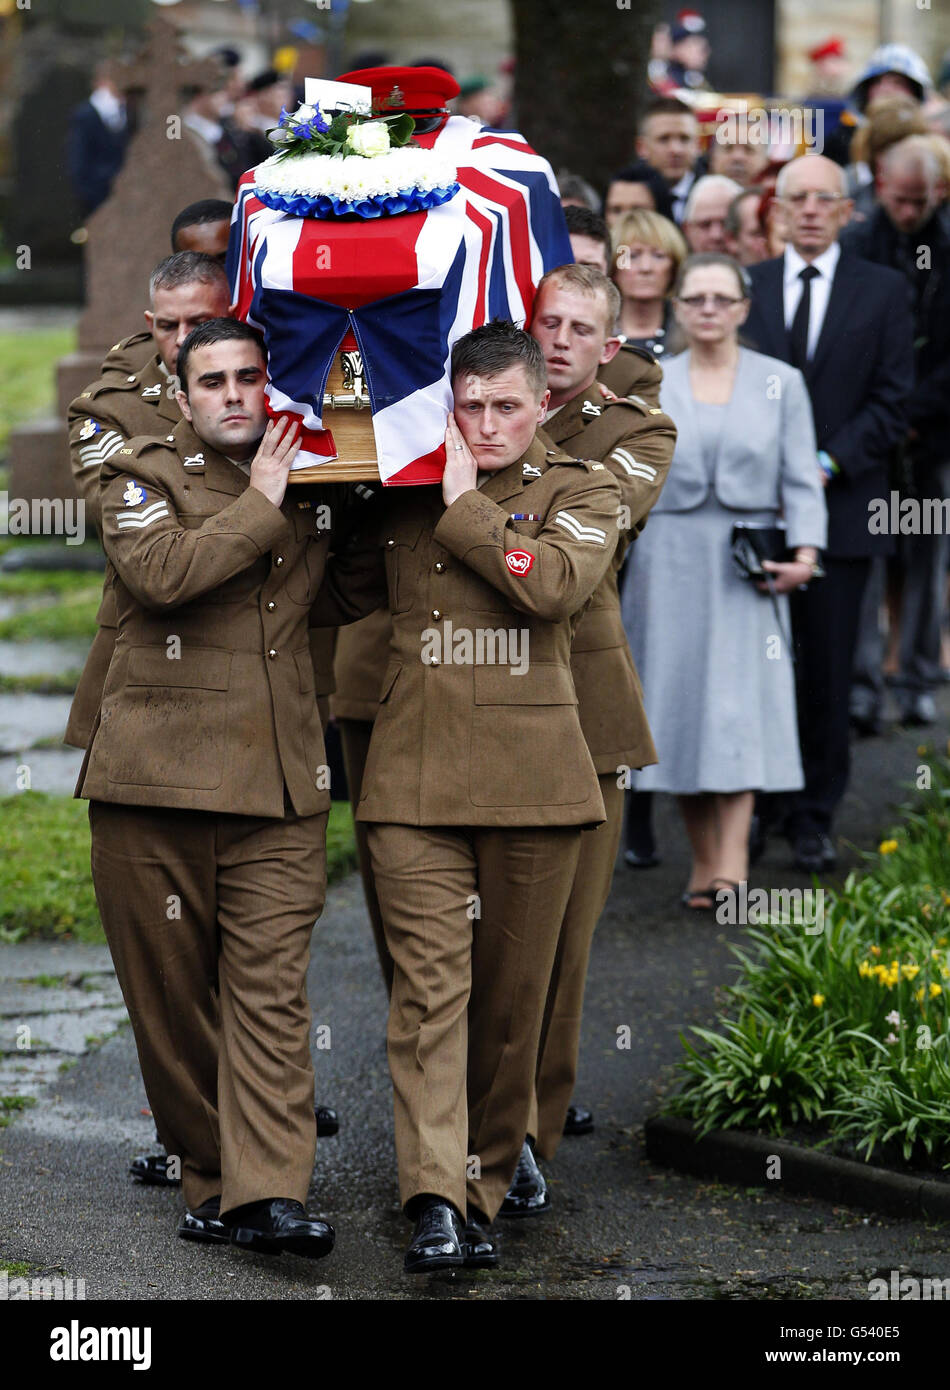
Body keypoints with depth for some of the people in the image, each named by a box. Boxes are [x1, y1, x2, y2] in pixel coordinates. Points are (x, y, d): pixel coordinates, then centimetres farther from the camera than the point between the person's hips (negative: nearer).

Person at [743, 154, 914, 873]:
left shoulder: (884, 291, 4)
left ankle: (815, 819, 12)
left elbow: (892, 402, 0)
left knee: (828, 672, 2)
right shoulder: (745, 287, 8)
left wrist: (828, 462, -11)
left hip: (841, 508, -1)